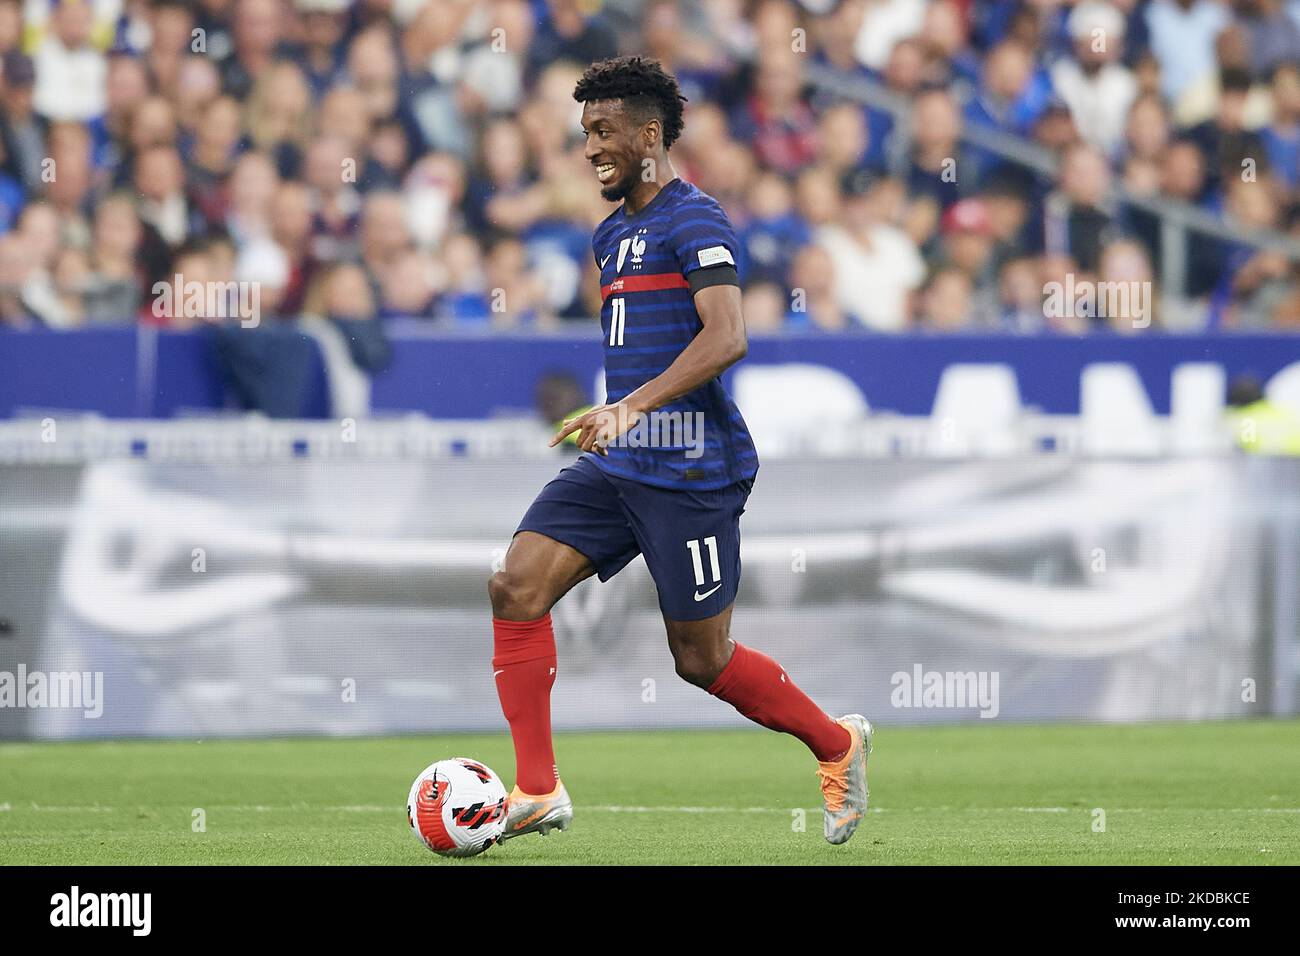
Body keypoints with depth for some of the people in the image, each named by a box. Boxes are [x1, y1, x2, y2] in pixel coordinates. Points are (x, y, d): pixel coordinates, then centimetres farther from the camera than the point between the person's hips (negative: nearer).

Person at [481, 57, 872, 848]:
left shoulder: (693, 219, -11)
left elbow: (727, 337, -24)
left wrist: (632, 406, -32)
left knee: (702, 659, 0)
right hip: (616, 466, 8)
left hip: (689, 472, -8)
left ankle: (836, 744, 24)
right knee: (516, 588, -9)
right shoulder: (613, 234, 18)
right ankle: (539, 792, -7)